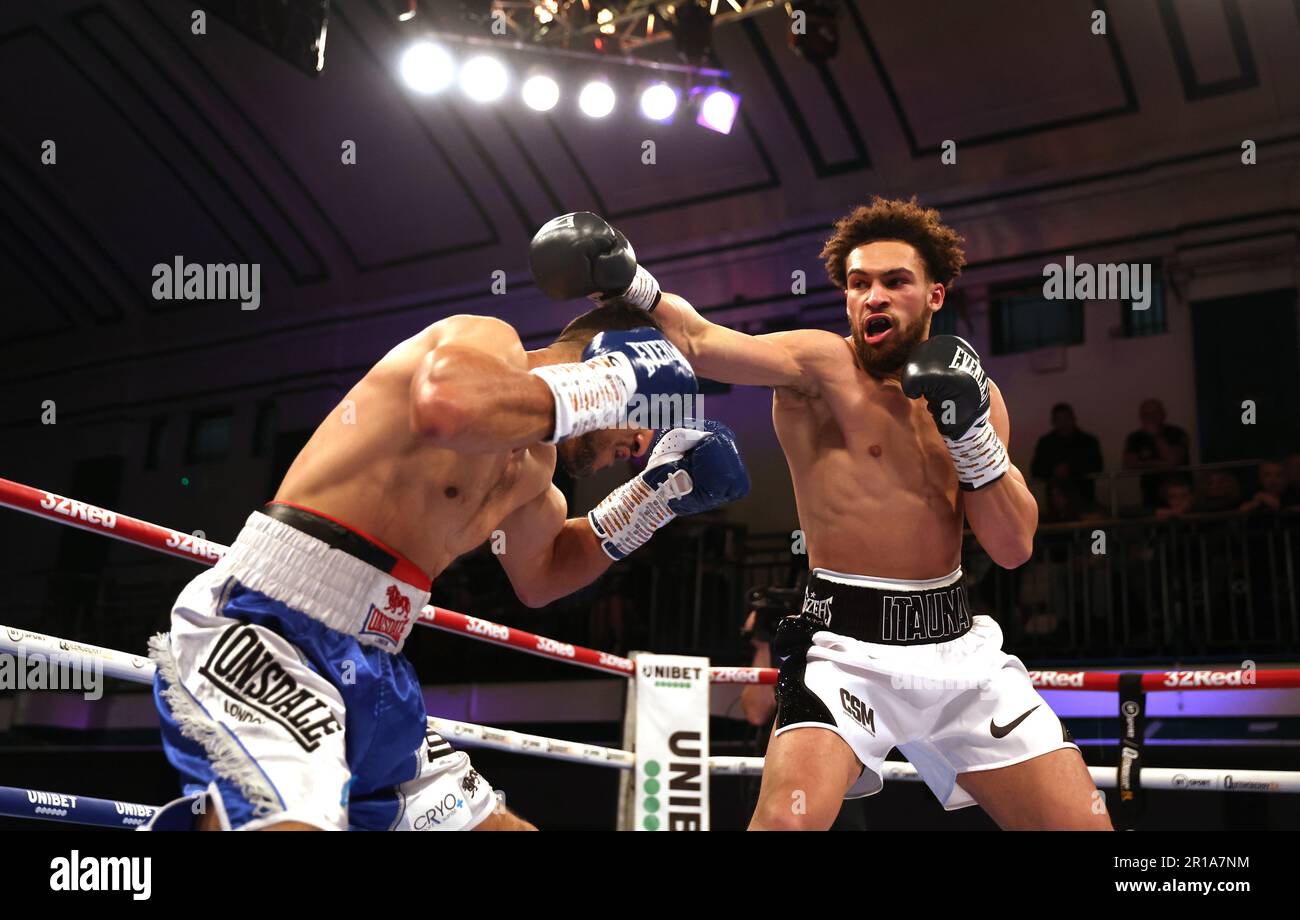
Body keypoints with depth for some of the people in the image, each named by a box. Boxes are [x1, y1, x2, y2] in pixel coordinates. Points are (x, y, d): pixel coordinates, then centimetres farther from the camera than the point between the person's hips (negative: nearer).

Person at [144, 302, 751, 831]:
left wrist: (656, 494, 26)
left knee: (490, 821, 10)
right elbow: (446, 406, -34)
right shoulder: (489, 340, -7)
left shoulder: (533, 462, 20)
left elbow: (540, 574, 37)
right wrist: (613, 384, -19)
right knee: (295, 819, -33)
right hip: (260, 629, -10)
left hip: (370, 671, 10)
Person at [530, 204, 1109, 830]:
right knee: (788, 819, -27)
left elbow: (1014, 547, 1)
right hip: (847, 647, -5)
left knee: (1085, 821, 7)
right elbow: (700, 344, -25)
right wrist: (629, 283, -42)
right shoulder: (821, 364, -8)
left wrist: (972, 429, -10)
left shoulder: (973, 391, 8)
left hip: (958, 646, 5)